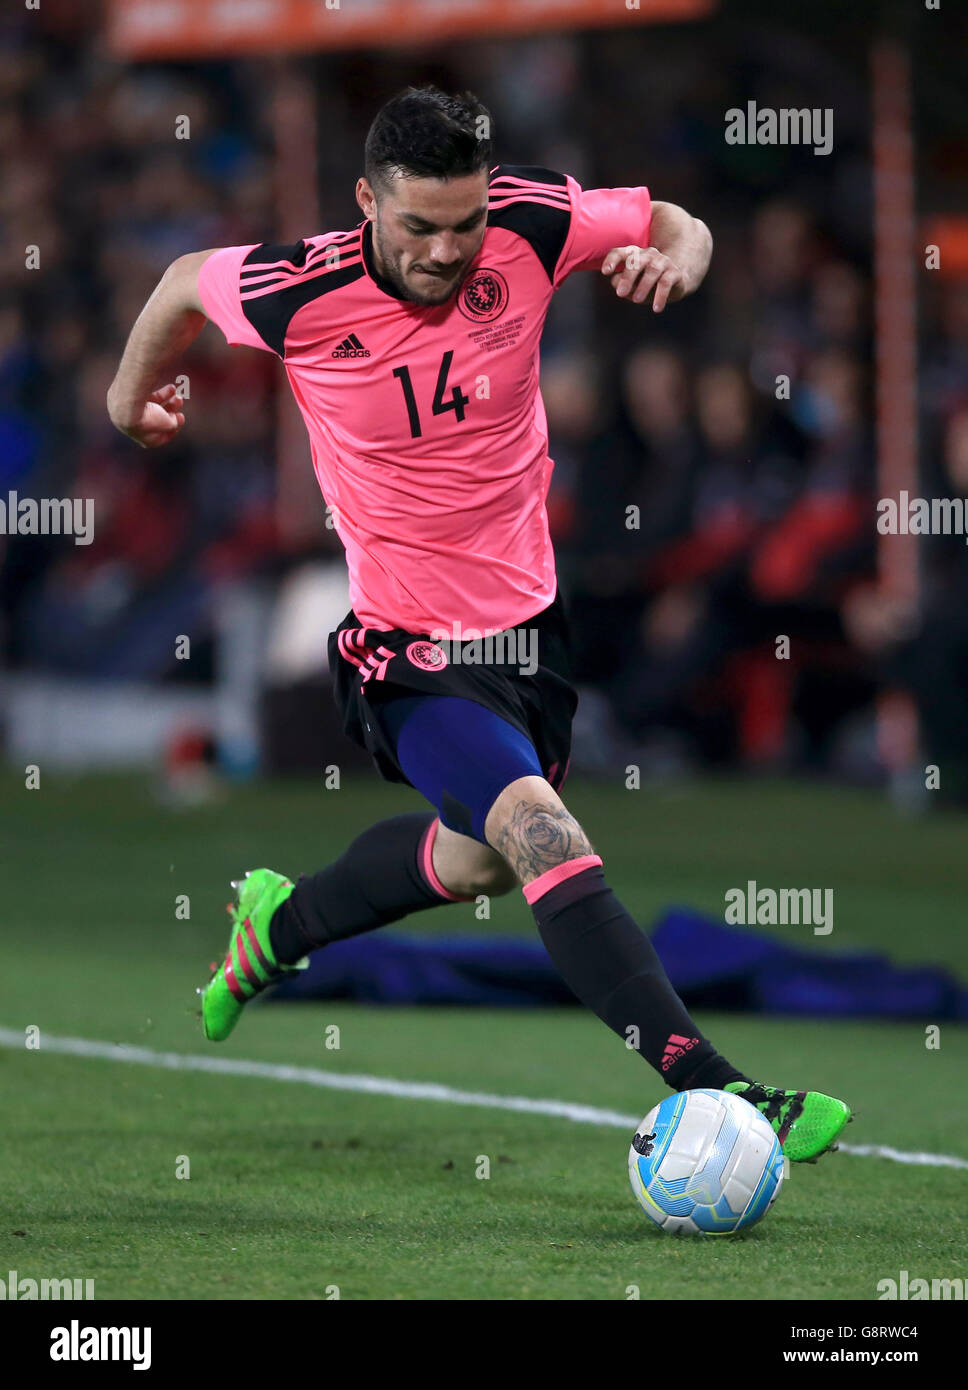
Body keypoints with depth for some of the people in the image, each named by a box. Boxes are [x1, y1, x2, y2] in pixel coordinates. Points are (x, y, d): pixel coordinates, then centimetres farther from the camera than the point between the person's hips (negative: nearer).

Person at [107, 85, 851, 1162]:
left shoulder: (530, 220, -14)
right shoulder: (295, 292, -21)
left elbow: (676, 224, 3)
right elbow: (185, 282, 2)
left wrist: (670, 261, -21)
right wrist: (133, 396, 19)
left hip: (526, 608, 6)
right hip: (407, 643, -6)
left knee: (473, 857, 26)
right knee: (545, 835, -26)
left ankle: (275, 925, 54)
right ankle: (717, 1096, -34)